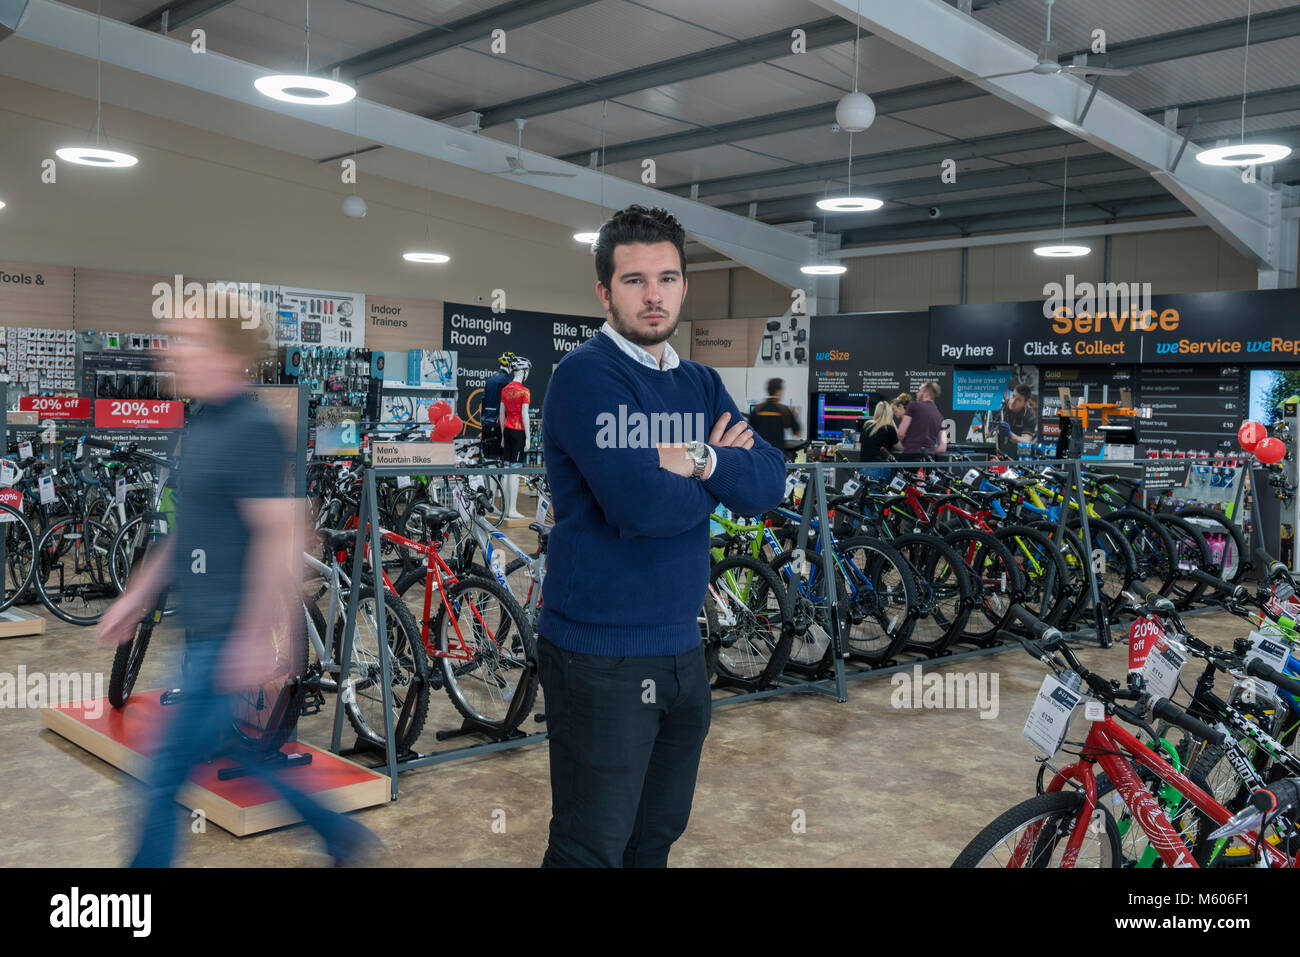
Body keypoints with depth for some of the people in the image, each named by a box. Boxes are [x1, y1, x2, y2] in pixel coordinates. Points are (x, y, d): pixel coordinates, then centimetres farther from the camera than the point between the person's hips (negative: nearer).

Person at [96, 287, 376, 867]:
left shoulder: (253, 431, -18)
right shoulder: (201, 427, 12)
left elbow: (282, 535, -22)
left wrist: (259, 639, -23)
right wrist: (136, 597, 22)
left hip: (233, 636, -9)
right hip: (206, 630, 9)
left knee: (167, 774, 1)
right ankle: (345, 837, 32)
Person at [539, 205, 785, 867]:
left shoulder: (702, 384, 10)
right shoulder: (586, 375, -13)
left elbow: (770, 484, -2)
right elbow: (640, 506, -25)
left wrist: (700, 458, -20)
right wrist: (720, 474, -7)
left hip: (682, 650, 8)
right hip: (601, 657, -7)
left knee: (658, 837, 21)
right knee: (592, 851, 4)